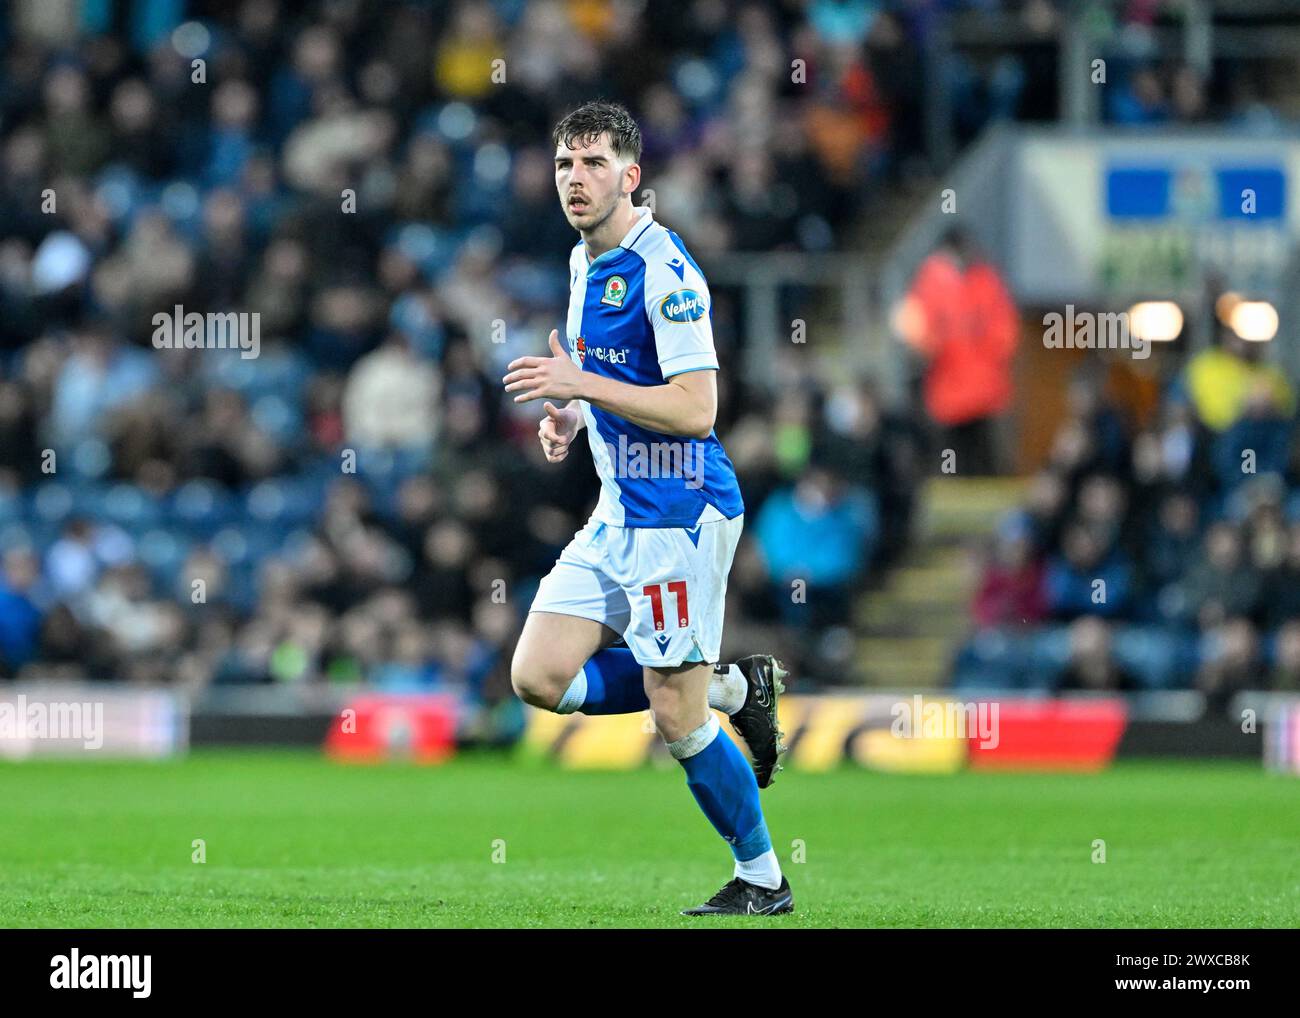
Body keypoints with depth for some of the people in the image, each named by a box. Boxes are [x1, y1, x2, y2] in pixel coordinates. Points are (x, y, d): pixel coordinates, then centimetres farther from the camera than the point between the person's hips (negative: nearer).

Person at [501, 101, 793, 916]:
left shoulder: (663, 269, -16)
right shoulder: (585, 263, 12)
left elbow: (696, 407, -22)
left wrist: (581, 386, -24)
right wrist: (568, 417, 8)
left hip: (680, 513, -9)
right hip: (618, 513, 9)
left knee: (676, 717, -6)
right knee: (539, 678, 1)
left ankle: (763, 879, 12)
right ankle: (735, 688, 14)